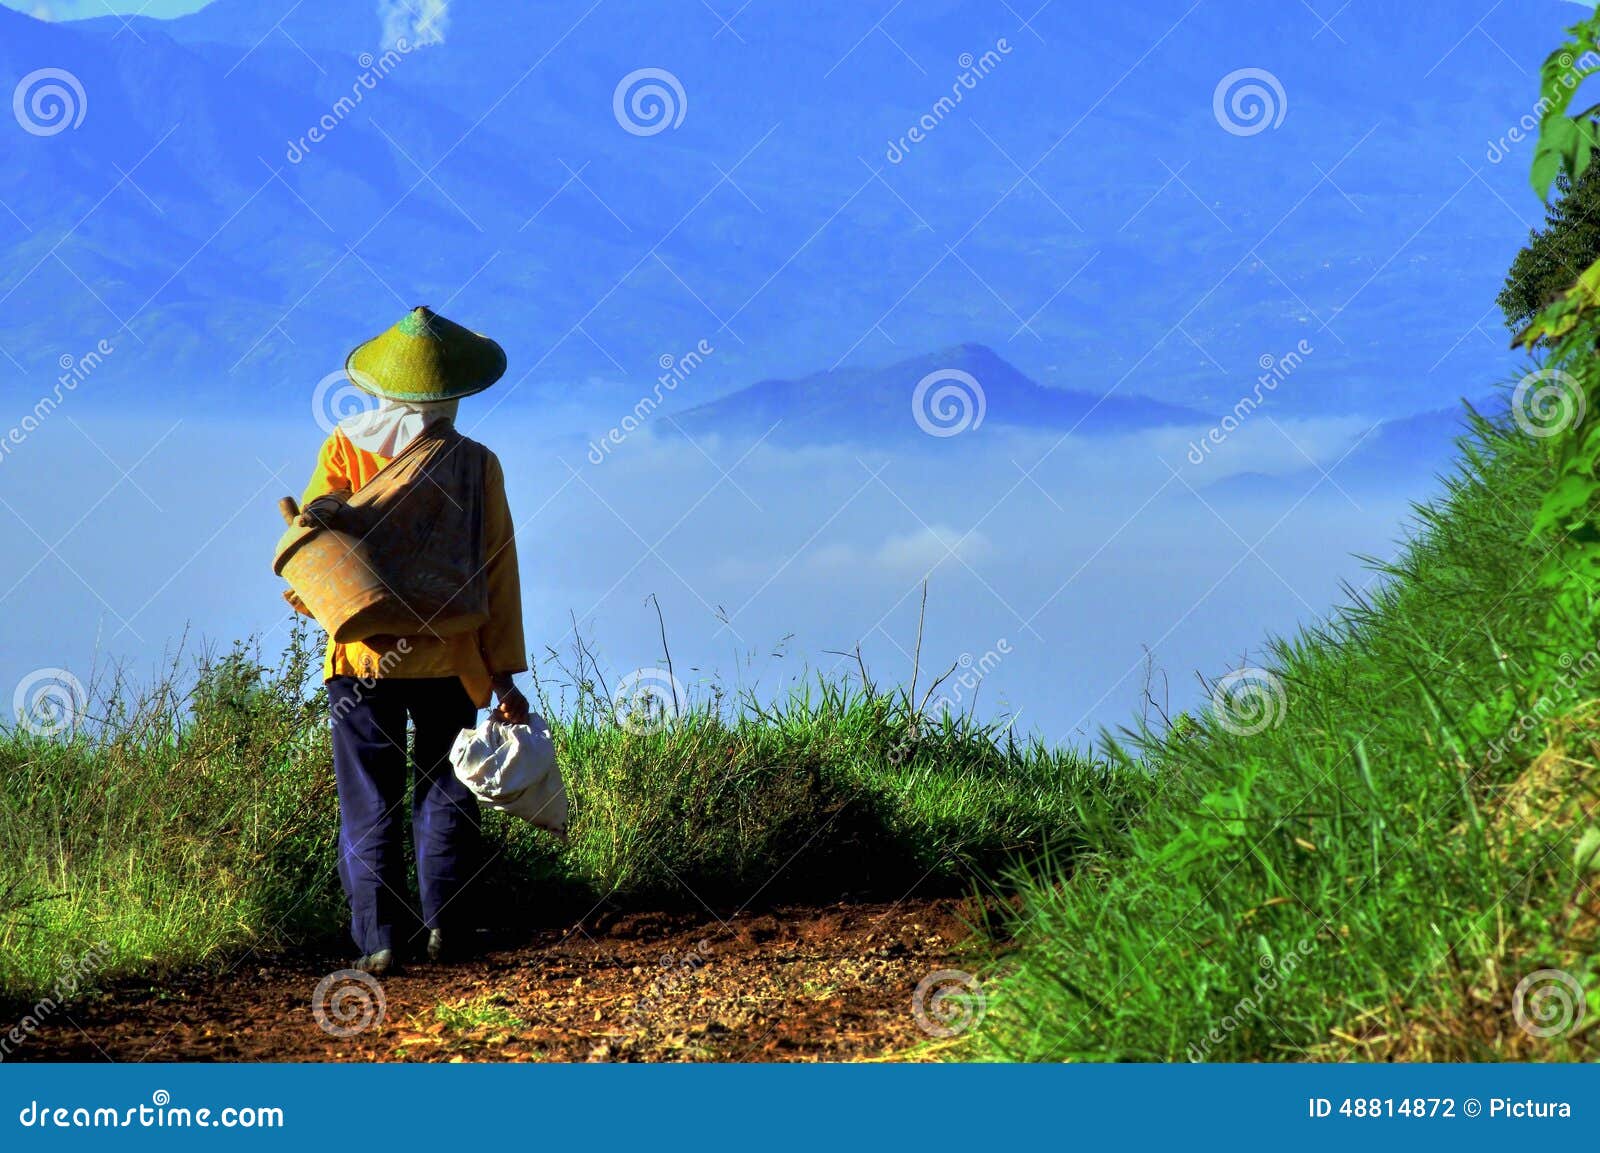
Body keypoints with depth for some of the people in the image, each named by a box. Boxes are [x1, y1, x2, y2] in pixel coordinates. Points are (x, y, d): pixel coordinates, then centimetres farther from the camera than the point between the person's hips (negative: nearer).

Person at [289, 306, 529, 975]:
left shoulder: (345, 449, -2)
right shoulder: (477, 465, -2)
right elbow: (497, 574, -1)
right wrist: (503, 673, 0)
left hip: (362, 655, 0)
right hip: (449, 661, 0)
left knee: (370, 805, 4)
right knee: (445, 794, 12)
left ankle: (380, 938, -1)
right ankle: (445, 926, 7)